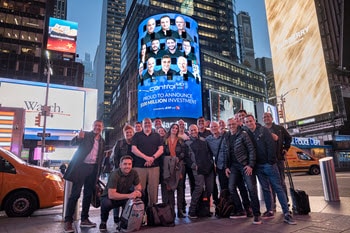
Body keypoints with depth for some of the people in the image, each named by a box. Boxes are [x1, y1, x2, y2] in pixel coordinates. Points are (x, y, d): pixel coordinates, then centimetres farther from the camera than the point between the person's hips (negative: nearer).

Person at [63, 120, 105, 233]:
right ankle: (68, 221, 0)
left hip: (93, 169, 5)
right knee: (75, 194, -5)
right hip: (81, 167, -5)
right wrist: (78, 137, -36)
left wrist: (98, 173, 9)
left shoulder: (102, 141, 12)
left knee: (88, 195, 10)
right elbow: (73, 143, -14)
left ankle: (84, 219, 19)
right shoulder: (86, 135, 0)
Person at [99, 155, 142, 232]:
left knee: (140, 193, -18)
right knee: (107, 203, -38)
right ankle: (103, 222, -4)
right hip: (109, 197, -5)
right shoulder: (115, 175, -27)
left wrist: (138, 191, -27)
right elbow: (111, 195, -34)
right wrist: (128, 195, -42)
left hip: (124, 196, 5)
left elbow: (138, 186, -2)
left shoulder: (134, 173, -11)